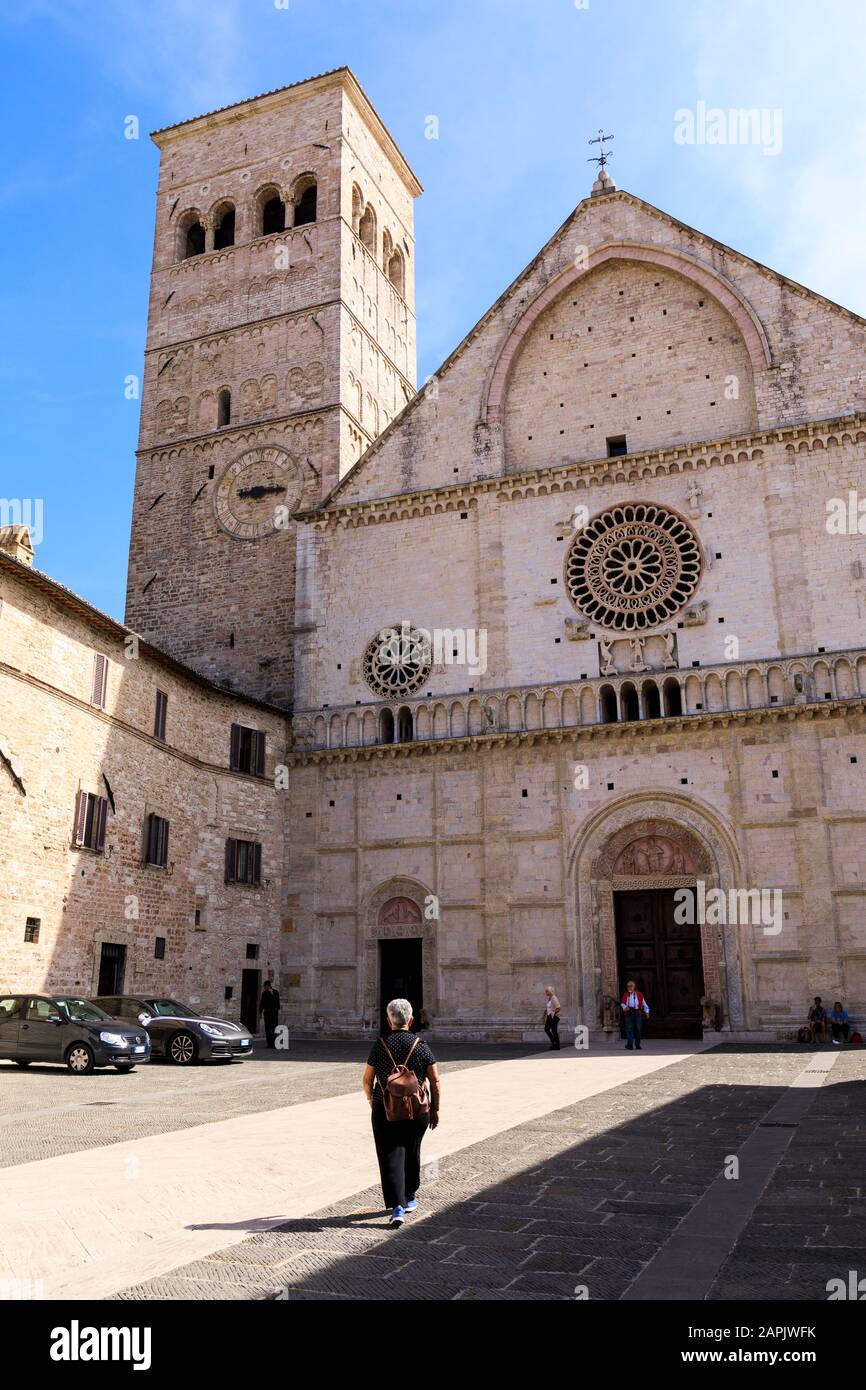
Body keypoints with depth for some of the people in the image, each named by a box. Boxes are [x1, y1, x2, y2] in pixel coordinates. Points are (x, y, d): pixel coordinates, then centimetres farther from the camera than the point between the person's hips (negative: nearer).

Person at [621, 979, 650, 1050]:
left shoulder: (639, 994, 9)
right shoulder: (625, 995, 12)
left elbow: (644, 1003, 11)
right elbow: (622, 1003, 9)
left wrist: (647, 1012, 5)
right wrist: (625, 1007, -12)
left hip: (637, 1013, 0)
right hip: (629, 1013, 0)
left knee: (637, 1029, 2)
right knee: (629, 1029, -6)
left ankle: (637, 1045, 12)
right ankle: (629, 1044, -7)